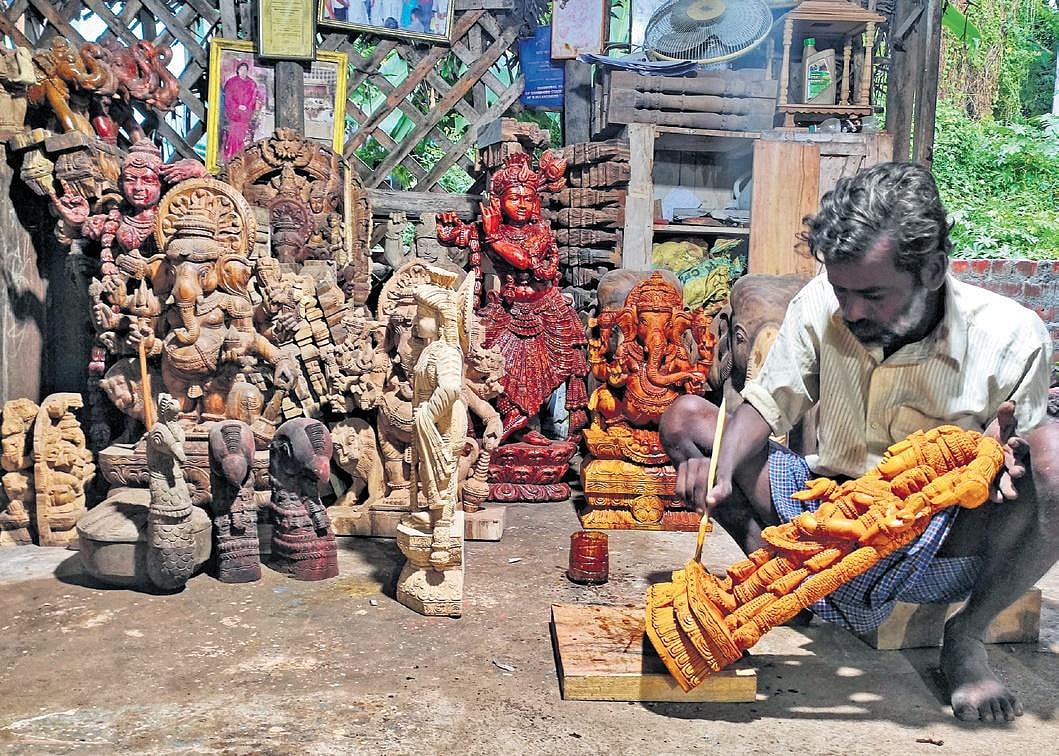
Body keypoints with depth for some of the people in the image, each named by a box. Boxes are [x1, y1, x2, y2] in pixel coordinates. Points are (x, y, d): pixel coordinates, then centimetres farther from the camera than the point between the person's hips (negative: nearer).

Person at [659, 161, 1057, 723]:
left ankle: (966, 636, -10)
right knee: (685, 418, -7)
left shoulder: (1011, 338, -16)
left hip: (941, 545, -2)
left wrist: (1003, 454, -31)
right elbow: (767, 403, -6)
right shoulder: (821, 305, -9)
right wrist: (721, 470, -26)